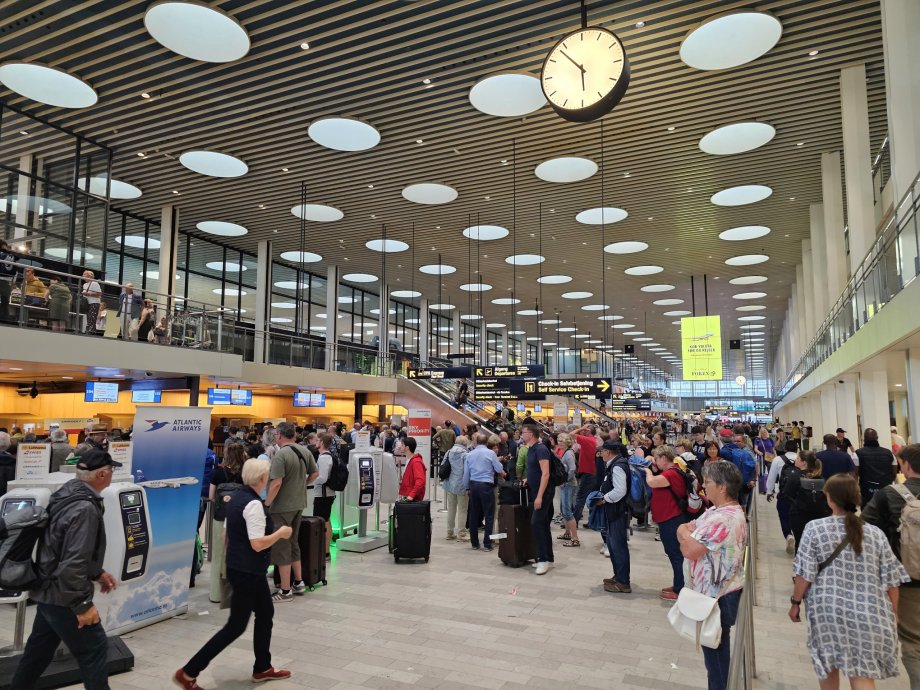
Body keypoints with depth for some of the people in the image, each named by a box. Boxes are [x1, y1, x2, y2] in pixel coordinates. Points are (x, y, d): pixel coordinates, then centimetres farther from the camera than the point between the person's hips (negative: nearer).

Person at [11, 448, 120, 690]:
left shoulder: (68, 495, 3)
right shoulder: (84, 508, -27)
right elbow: (73, 562, -29)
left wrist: (97, 573, 18)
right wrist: (82, 604, -21)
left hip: (48, 591, 9)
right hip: (63, 597, -9)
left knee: (39, 649, 24)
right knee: (93, 649, 4)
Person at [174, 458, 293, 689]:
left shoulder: (236, 498, 5)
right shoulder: (254, 504, -24)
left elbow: (228, 535, 14)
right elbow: (258, 544, -27)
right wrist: (281, 533, -12)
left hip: (237, 567, 10)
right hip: (248, 572, -10)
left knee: (265, 613, 18)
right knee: (236, 626, 2)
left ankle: (262, 668, 29)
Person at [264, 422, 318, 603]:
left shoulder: (281, 455, -19)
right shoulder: (305, 452, 3)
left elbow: (277, 483, -24)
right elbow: (315, 473, 11)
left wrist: (266, 504, -16)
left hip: (282, 507, -7)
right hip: (299, 504, 8)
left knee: (281, 547, 3)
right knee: (293, 543, 21)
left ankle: (285, 591, 10)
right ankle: (298, 582, 29)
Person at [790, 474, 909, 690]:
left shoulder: (814, 529, -10)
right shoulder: (875, 533, -4)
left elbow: (805, 574, -10)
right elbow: (890, 580, 1)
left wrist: (795, 602, 4)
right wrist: (893, 615, 16)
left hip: (827, 610, -1)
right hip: (867, 613, 1)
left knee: (829, 666, 19)